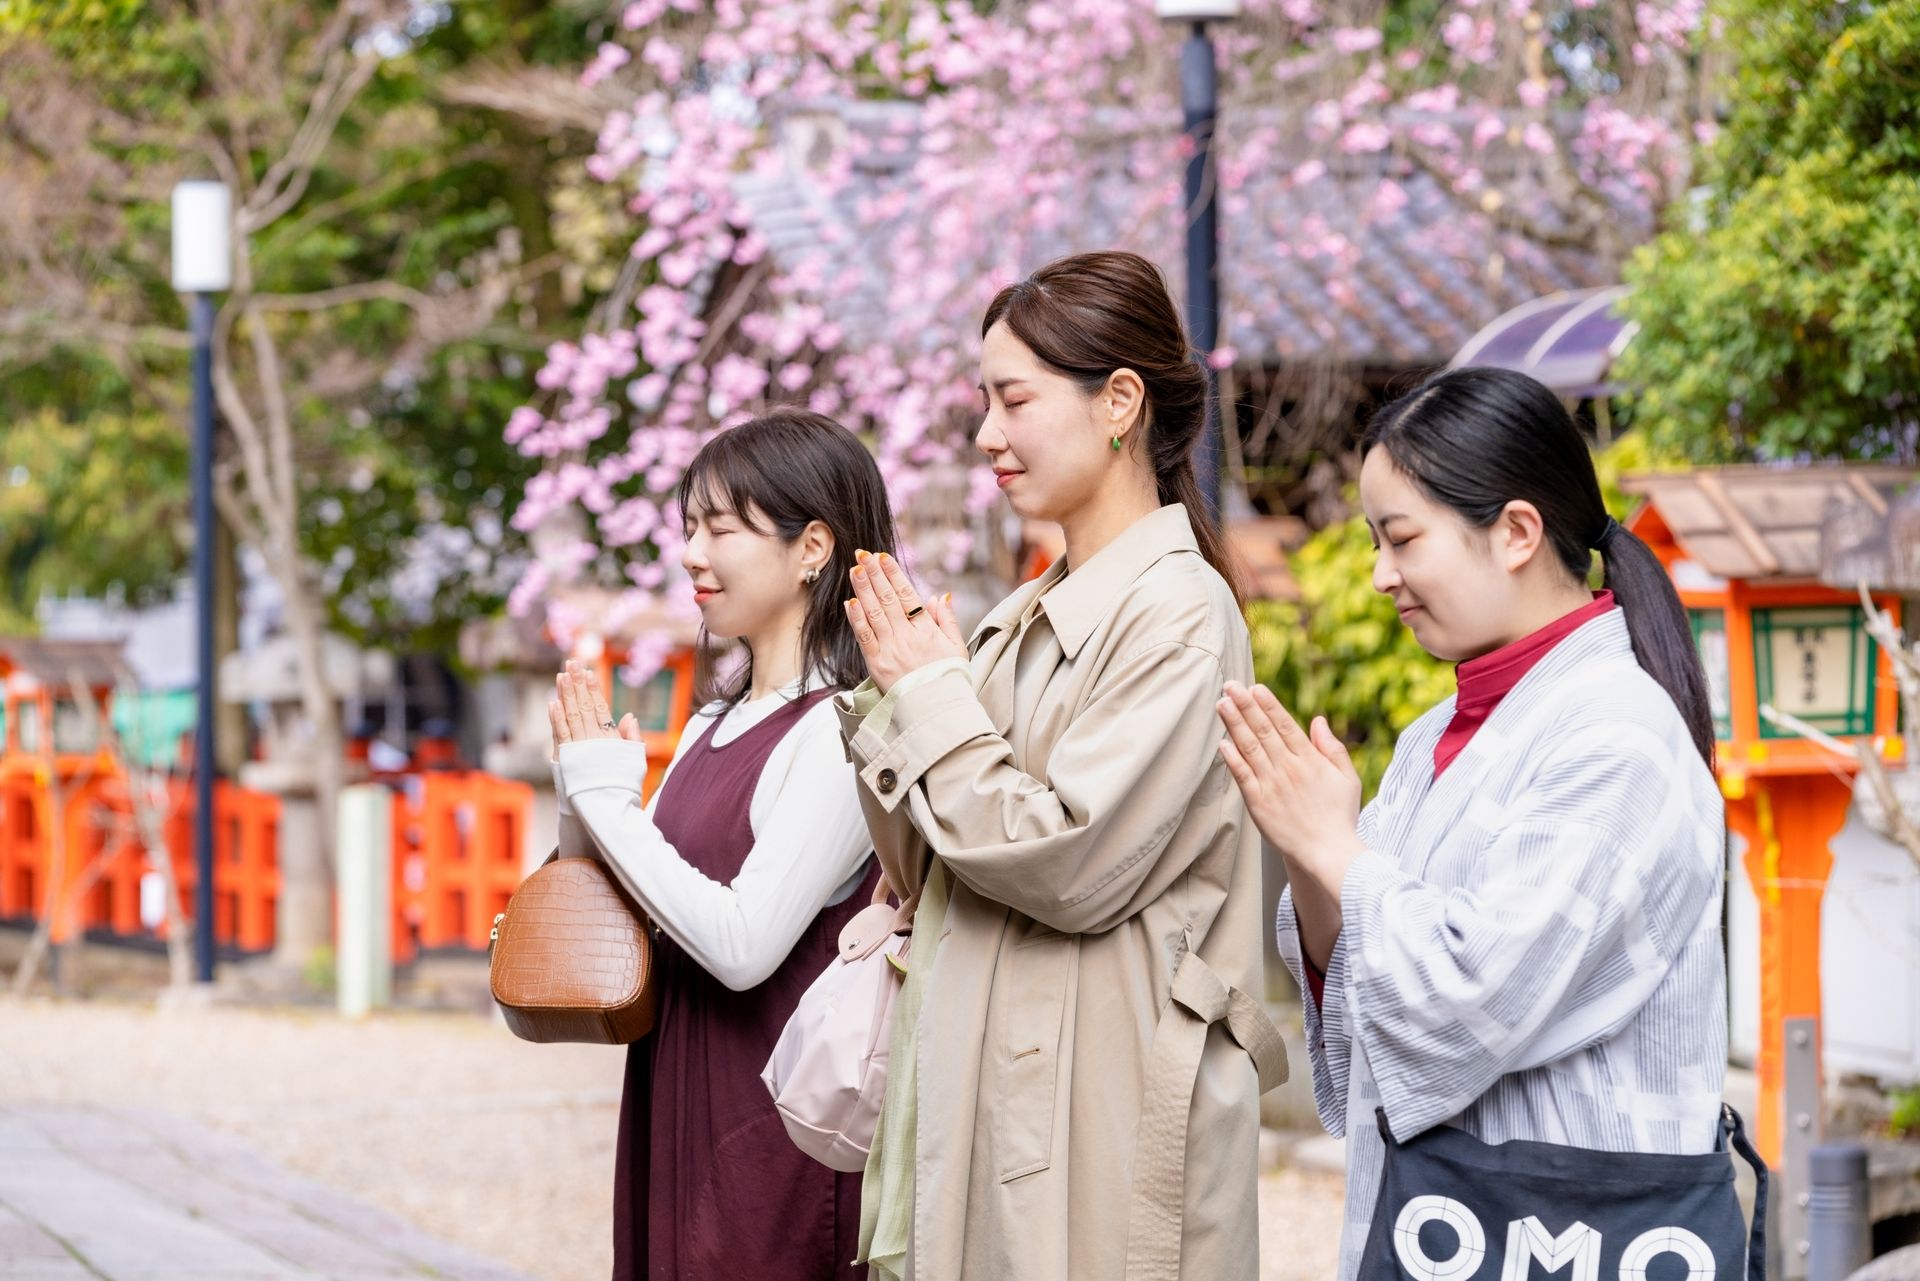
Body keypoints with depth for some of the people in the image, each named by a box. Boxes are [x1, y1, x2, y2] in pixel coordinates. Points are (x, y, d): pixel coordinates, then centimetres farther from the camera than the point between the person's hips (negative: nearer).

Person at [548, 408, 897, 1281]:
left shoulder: (840, 731, -14)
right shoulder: (717, 722, 11)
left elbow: (743, 945, -21)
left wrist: (605, 792, -13)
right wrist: (581, 792, -2)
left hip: (771, 1126, -8)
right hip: (674, 1106, 8)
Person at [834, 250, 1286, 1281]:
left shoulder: (1175, 613, -11)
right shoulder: (1024, 618, 13)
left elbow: (1072, 864, -18)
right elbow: (926, 869, 16)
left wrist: (932, 698, -8)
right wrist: (897, 693, 2)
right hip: (984, 1088, 8)